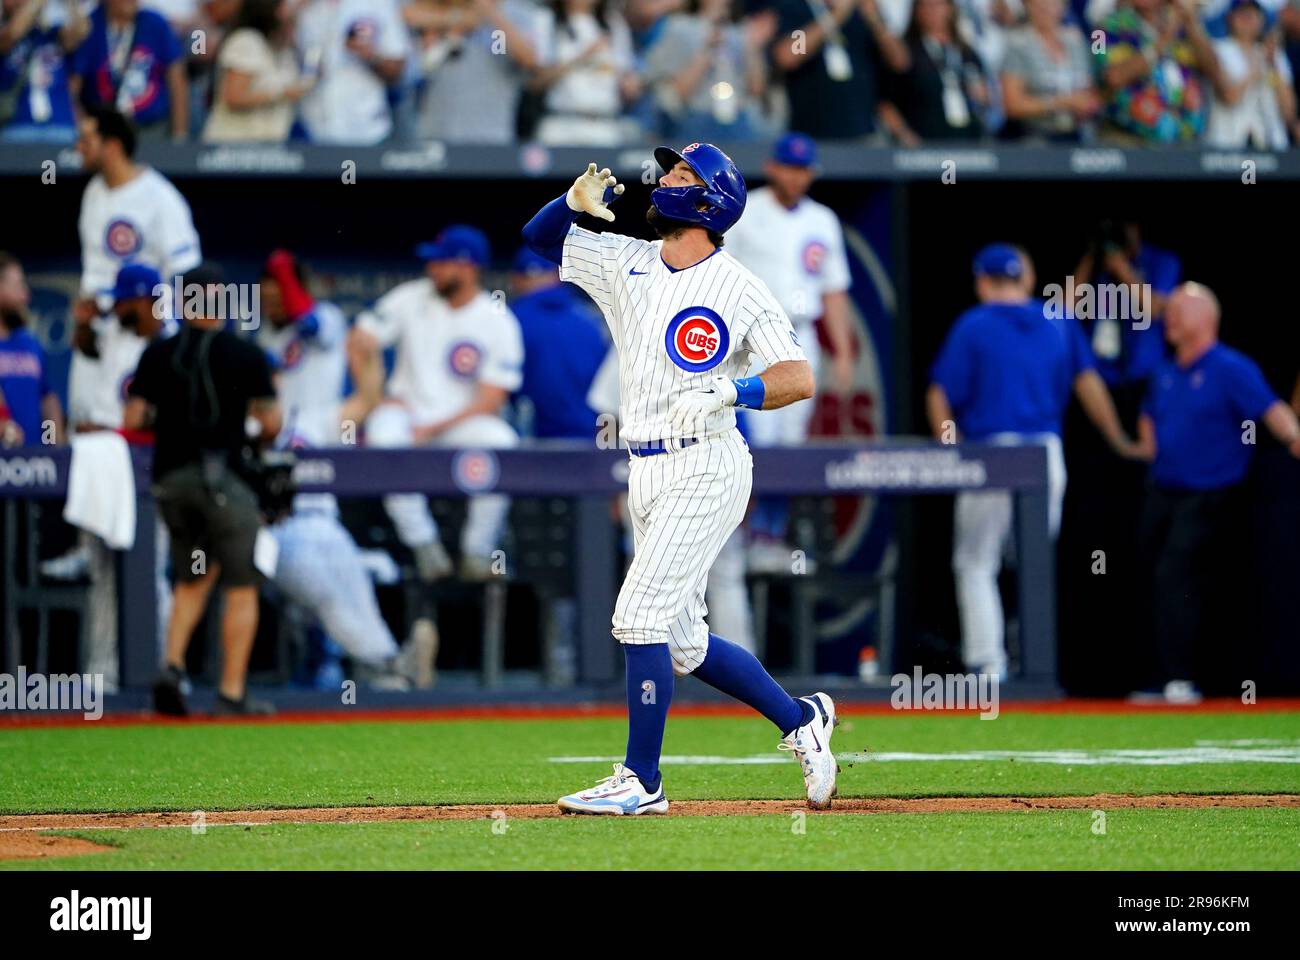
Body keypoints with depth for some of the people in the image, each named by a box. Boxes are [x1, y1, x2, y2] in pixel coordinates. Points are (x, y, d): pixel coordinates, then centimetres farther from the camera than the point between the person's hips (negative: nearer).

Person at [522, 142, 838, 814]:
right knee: (683, 645, 11)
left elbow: (799, 379, -12)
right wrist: (576, 202, -5)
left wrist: (728, 393, -27)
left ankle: (641, 782, -6)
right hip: (647, 475, 7)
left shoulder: (739, 289, -8)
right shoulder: (625, 264, 10)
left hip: (706, 470, -7)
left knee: (639, 614, -13)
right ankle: (800, 720, 29)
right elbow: (539, 237, 15)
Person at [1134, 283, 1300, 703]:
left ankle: (1180, 680, -19)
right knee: (1158, 581, 9)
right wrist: (1149, 444, 15)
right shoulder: (1166, 373, 14)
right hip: (1162, 492, 8)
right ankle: (1165, 681, 18)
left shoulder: (1231, 369, -9)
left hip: (1206, 494, -8)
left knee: (1173, 578, -19)